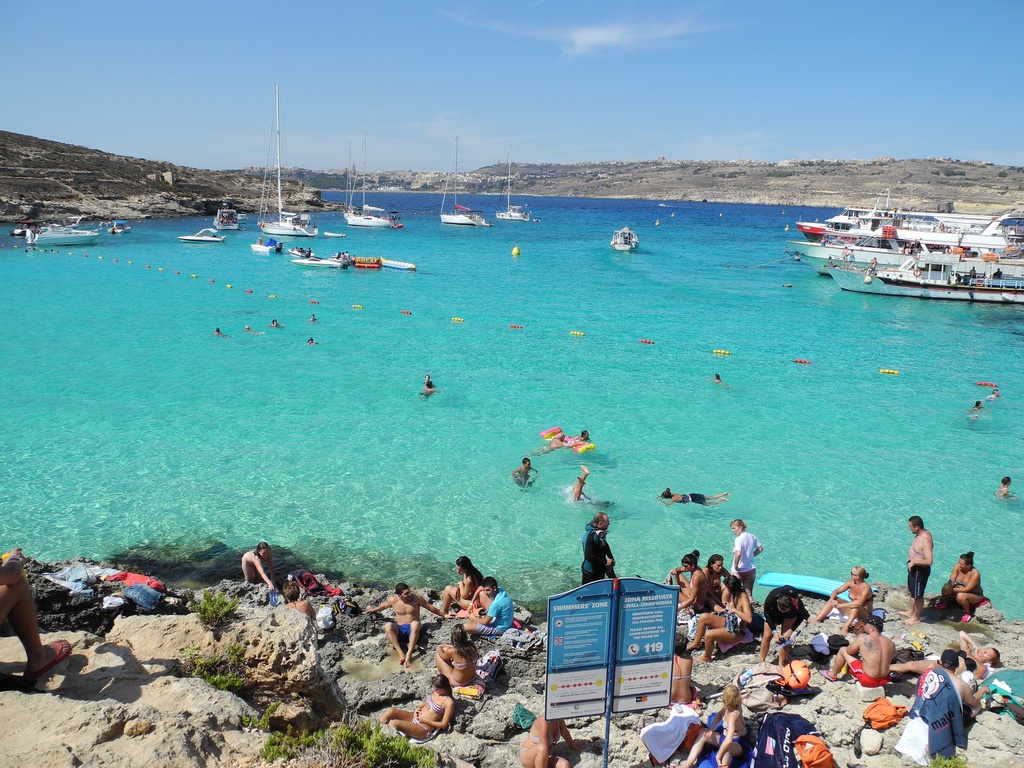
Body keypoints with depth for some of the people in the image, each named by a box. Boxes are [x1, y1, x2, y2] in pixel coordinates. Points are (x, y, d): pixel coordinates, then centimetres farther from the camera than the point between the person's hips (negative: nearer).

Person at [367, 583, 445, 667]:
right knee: (388, 626, -31)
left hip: (412, 630, -2)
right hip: (399, 630, 2)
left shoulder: (416, 598, -4)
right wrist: (373, 610, 39)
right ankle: (401, 653, -41)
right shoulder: (393, 600, 0)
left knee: (415, 624, -38)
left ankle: (409, 654, -48)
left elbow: (430, 607, 8)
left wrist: (443, 615, 15)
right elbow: (383, 605, 22)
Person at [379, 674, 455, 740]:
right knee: (390, 711, -16)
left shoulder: (449, 702, -16)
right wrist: (418, 708, 1)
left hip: (424, 729, -8)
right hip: (414, 717, 8)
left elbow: (443, 725, -13)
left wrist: (425, 720, -14)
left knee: (395, 723, -29)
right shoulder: (435, 692, 6)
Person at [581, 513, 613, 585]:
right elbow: (589, 557, -35)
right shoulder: (590, 536, -31)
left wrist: (611, 558, 3)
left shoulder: (601, 532, -2)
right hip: (590, 573, -9)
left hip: (600, 570, 9)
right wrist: (605, 562, -26)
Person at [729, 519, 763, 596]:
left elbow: (738, 554, -36)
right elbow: (760, 548, 13)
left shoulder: (738, 539, -22)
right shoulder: (752, 536, 0)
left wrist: (735, 566, -22)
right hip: (751, 570, 6)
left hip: (739, 571, -6)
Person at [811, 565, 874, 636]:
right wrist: (832, 599, -25)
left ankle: (846, 627, -51)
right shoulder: (851, 583, -5)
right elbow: (836, 591, -2)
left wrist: (840, 605, -38)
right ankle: (815, 620, -16)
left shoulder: (866, 587, -24)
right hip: (852, 611, 7)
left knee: (856, 605, -38)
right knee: (834, 599, -10)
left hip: (864, 614, -7)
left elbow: (859, 603, -39)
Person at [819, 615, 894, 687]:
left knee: (843, 650, 14)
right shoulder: (890, 643, -3)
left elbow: (848, 651, -2)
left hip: (868, 681, -5)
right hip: (884, 681, 5)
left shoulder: (863, 639, -17)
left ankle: (832, 675, 34)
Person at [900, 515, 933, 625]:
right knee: (912, 590, 26)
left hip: (920, 570, -10)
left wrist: (913, 562, -25)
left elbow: (929, 561, -36)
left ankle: (916, 618, 26)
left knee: (918, 595, 9)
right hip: (914, 567, 10)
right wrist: (910, 558, 5)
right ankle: (911, 611, 45)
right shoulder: (921, 533, -2)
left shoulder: (925, 540, -32)